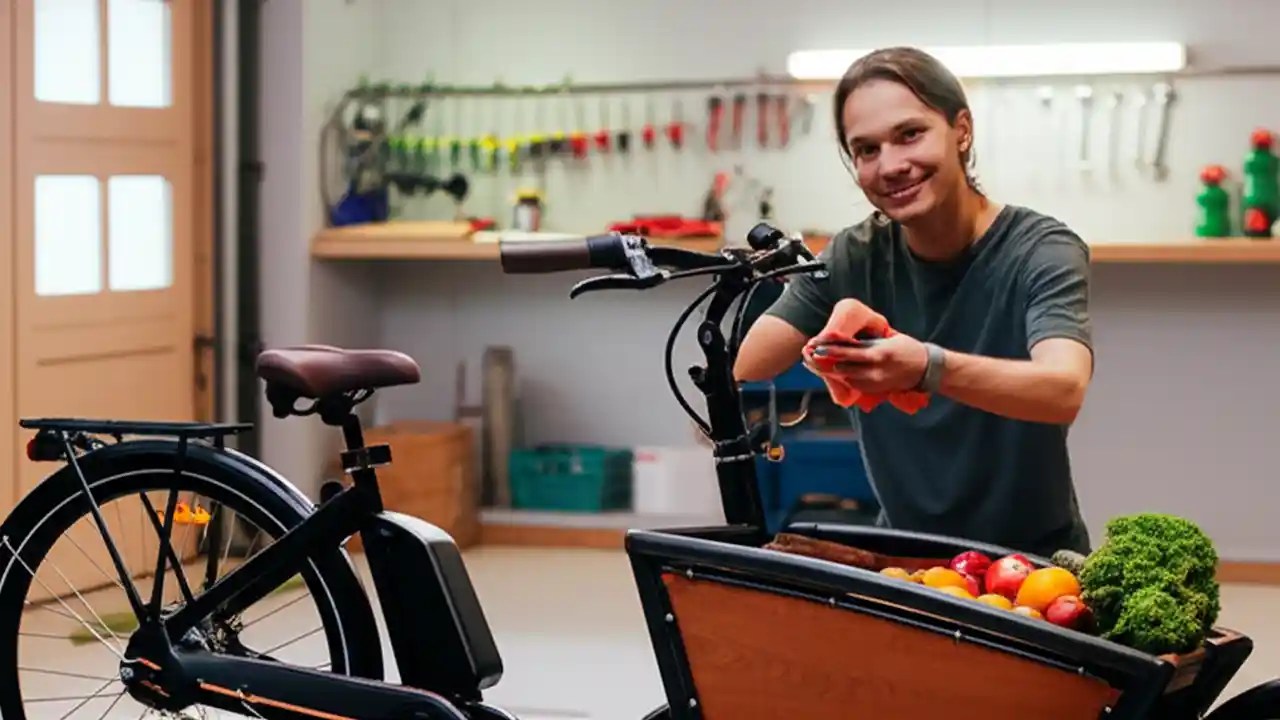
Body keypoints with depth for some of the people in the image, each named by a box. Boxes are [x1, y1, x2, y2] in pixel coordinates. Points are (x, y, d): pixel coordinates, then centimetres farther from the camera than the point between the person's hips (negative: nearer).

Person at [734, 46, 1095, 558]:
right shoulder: (853, 259, -2)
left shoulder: (1042, 253, -13)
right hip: (905, 552, 3)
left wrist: (927, 368, -46)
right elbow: (735, 372, -10)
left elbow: (1064, 390, -31)